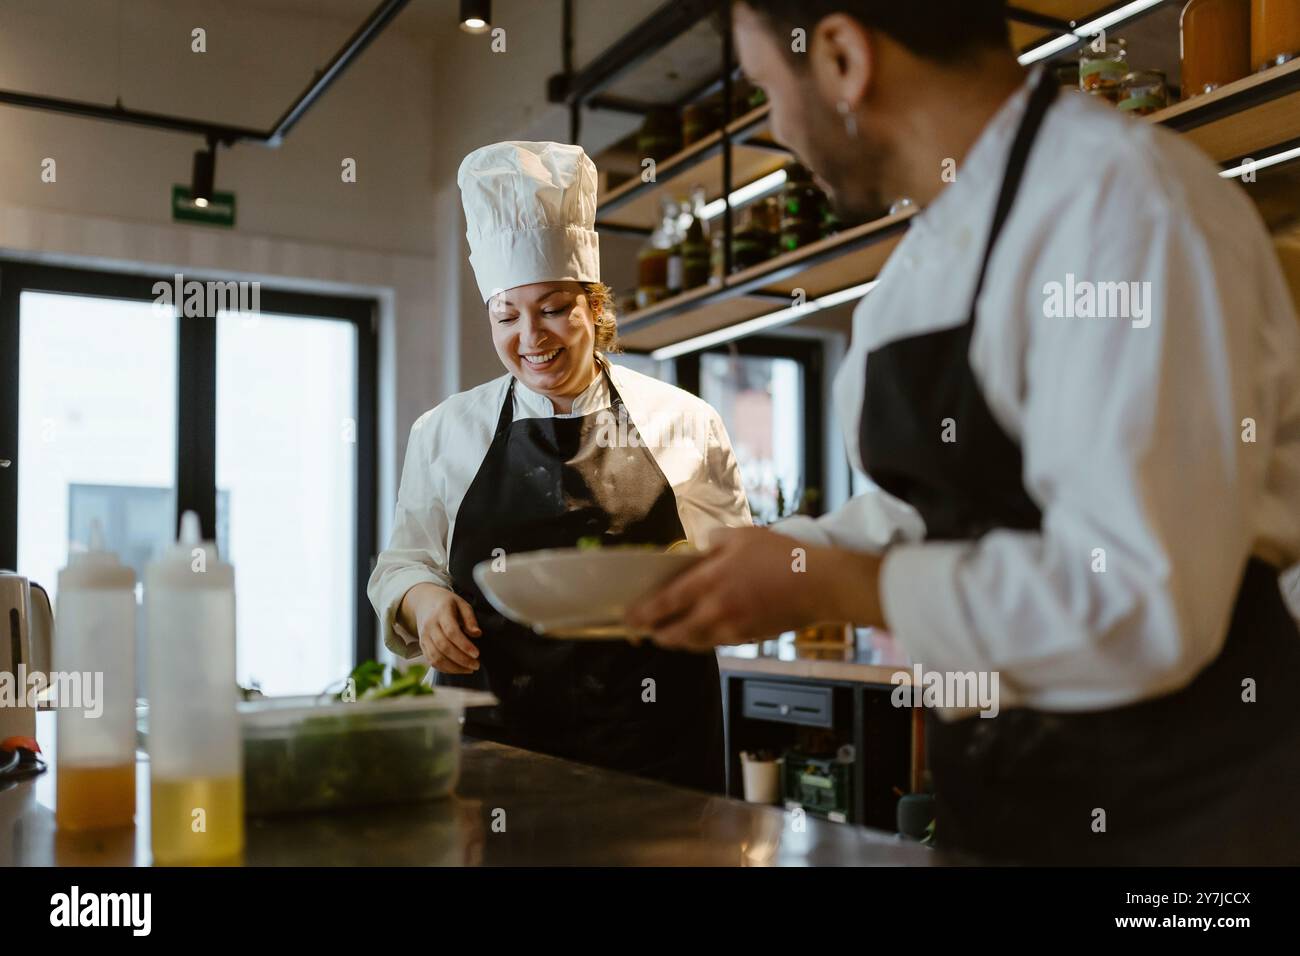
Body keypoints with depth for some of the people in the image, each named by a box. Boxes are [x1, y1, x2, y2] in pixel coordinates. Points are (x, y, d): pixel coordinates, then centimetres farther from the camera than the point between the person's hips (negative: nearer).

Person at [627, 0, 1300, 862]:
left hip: (1176, 802, -7)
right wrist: (752, 563, 3)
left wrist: (824, 588, -20)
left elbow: (1140, 604, -29)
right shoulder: (925, 261, 8)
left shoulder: (1125, 201, -21)